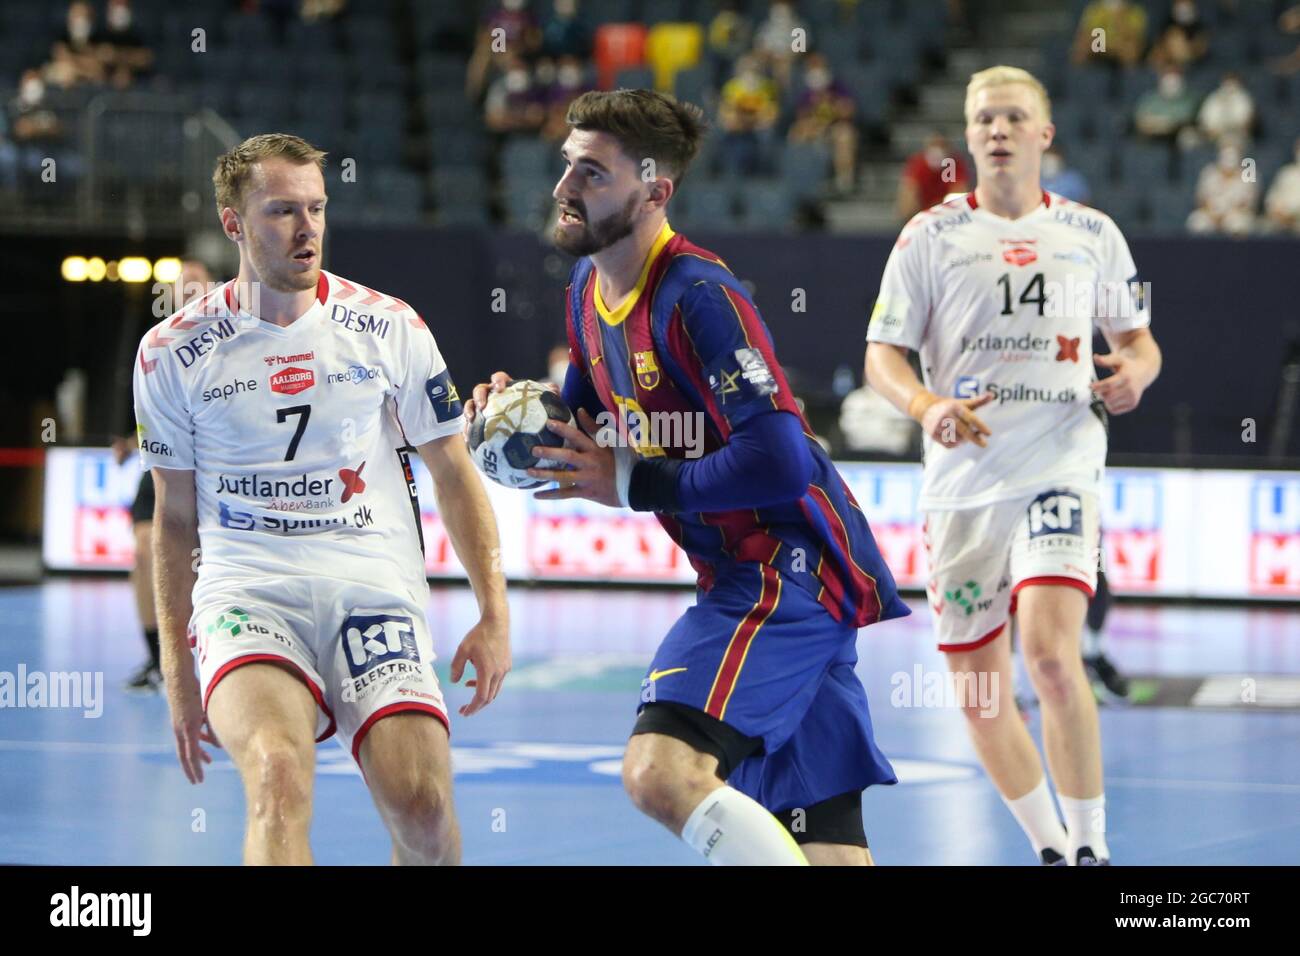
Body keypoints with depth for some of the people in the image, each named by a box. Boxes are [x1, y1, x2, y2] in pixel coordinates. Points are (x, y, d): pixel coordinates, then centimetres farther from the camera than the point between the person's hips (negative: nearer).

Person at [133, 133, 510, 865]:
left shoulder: (391, 328, 5)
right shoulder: (174, 353, 6)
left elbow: (453, 472, 13)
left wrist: (495, 615, 6)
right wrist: (177, 670, 13)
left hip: (375, 586, 1)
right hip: (244, 592, -1)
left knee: (423, 806, -18)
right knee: (277, 775, -31)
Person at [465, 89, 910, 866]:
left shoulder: (698, 296, -19)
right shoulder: (588, 291, 10)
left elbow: (778, 462, -26)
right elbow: (595, 431, 26)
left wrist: (630, 485, -17)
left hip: (788, 569, -10)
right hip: (748, 576, 10)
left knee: (661, 773, -25)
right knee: (826, 840, 9)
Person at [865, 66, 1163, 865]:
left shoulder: (1092, 233, 8)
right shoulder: (931, 236, 5)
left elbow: (1137, 337, 18)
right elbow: (883, 354, 2)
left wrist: (1136, 371, -6)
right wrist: (928, 406, -18)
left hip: (1061, 468, -2)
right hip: (963, 482, 2)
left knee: (1051, 653, -22)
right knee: (979, 689, 5)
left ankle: (1092, 845, -11)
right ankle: (1052, 850, 24)